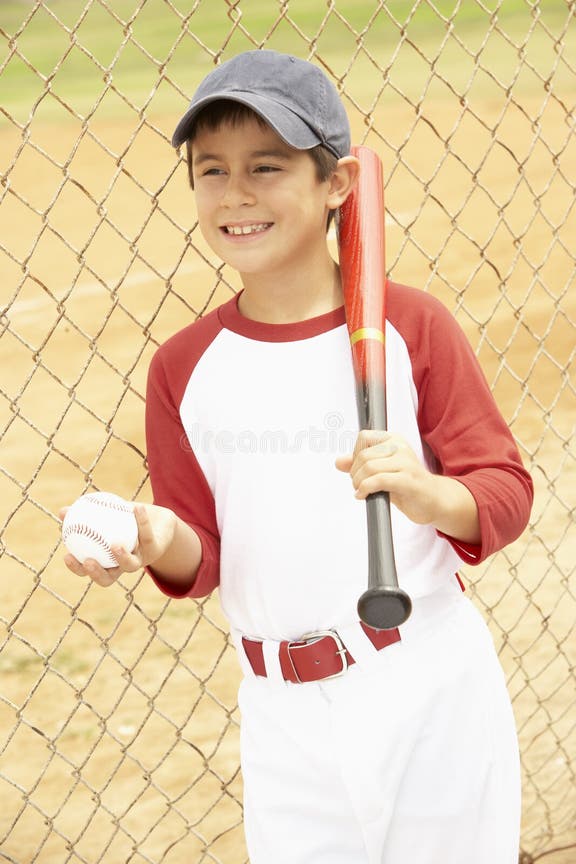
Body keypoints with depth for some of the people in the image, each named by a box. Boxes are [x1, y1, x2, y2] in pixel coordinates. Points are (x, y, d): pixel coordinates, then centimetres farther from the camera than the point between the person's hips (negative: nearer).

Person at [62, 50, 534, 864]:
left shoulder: (410, 324, -7)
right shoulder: (183, 367, 1)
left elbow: (506, 490, -5)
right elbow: (203, 557, 6)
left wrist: (424, 492, -25)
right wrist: (160, 541, -16)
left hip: (433, 689, -2)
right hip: (286, 714, 2)